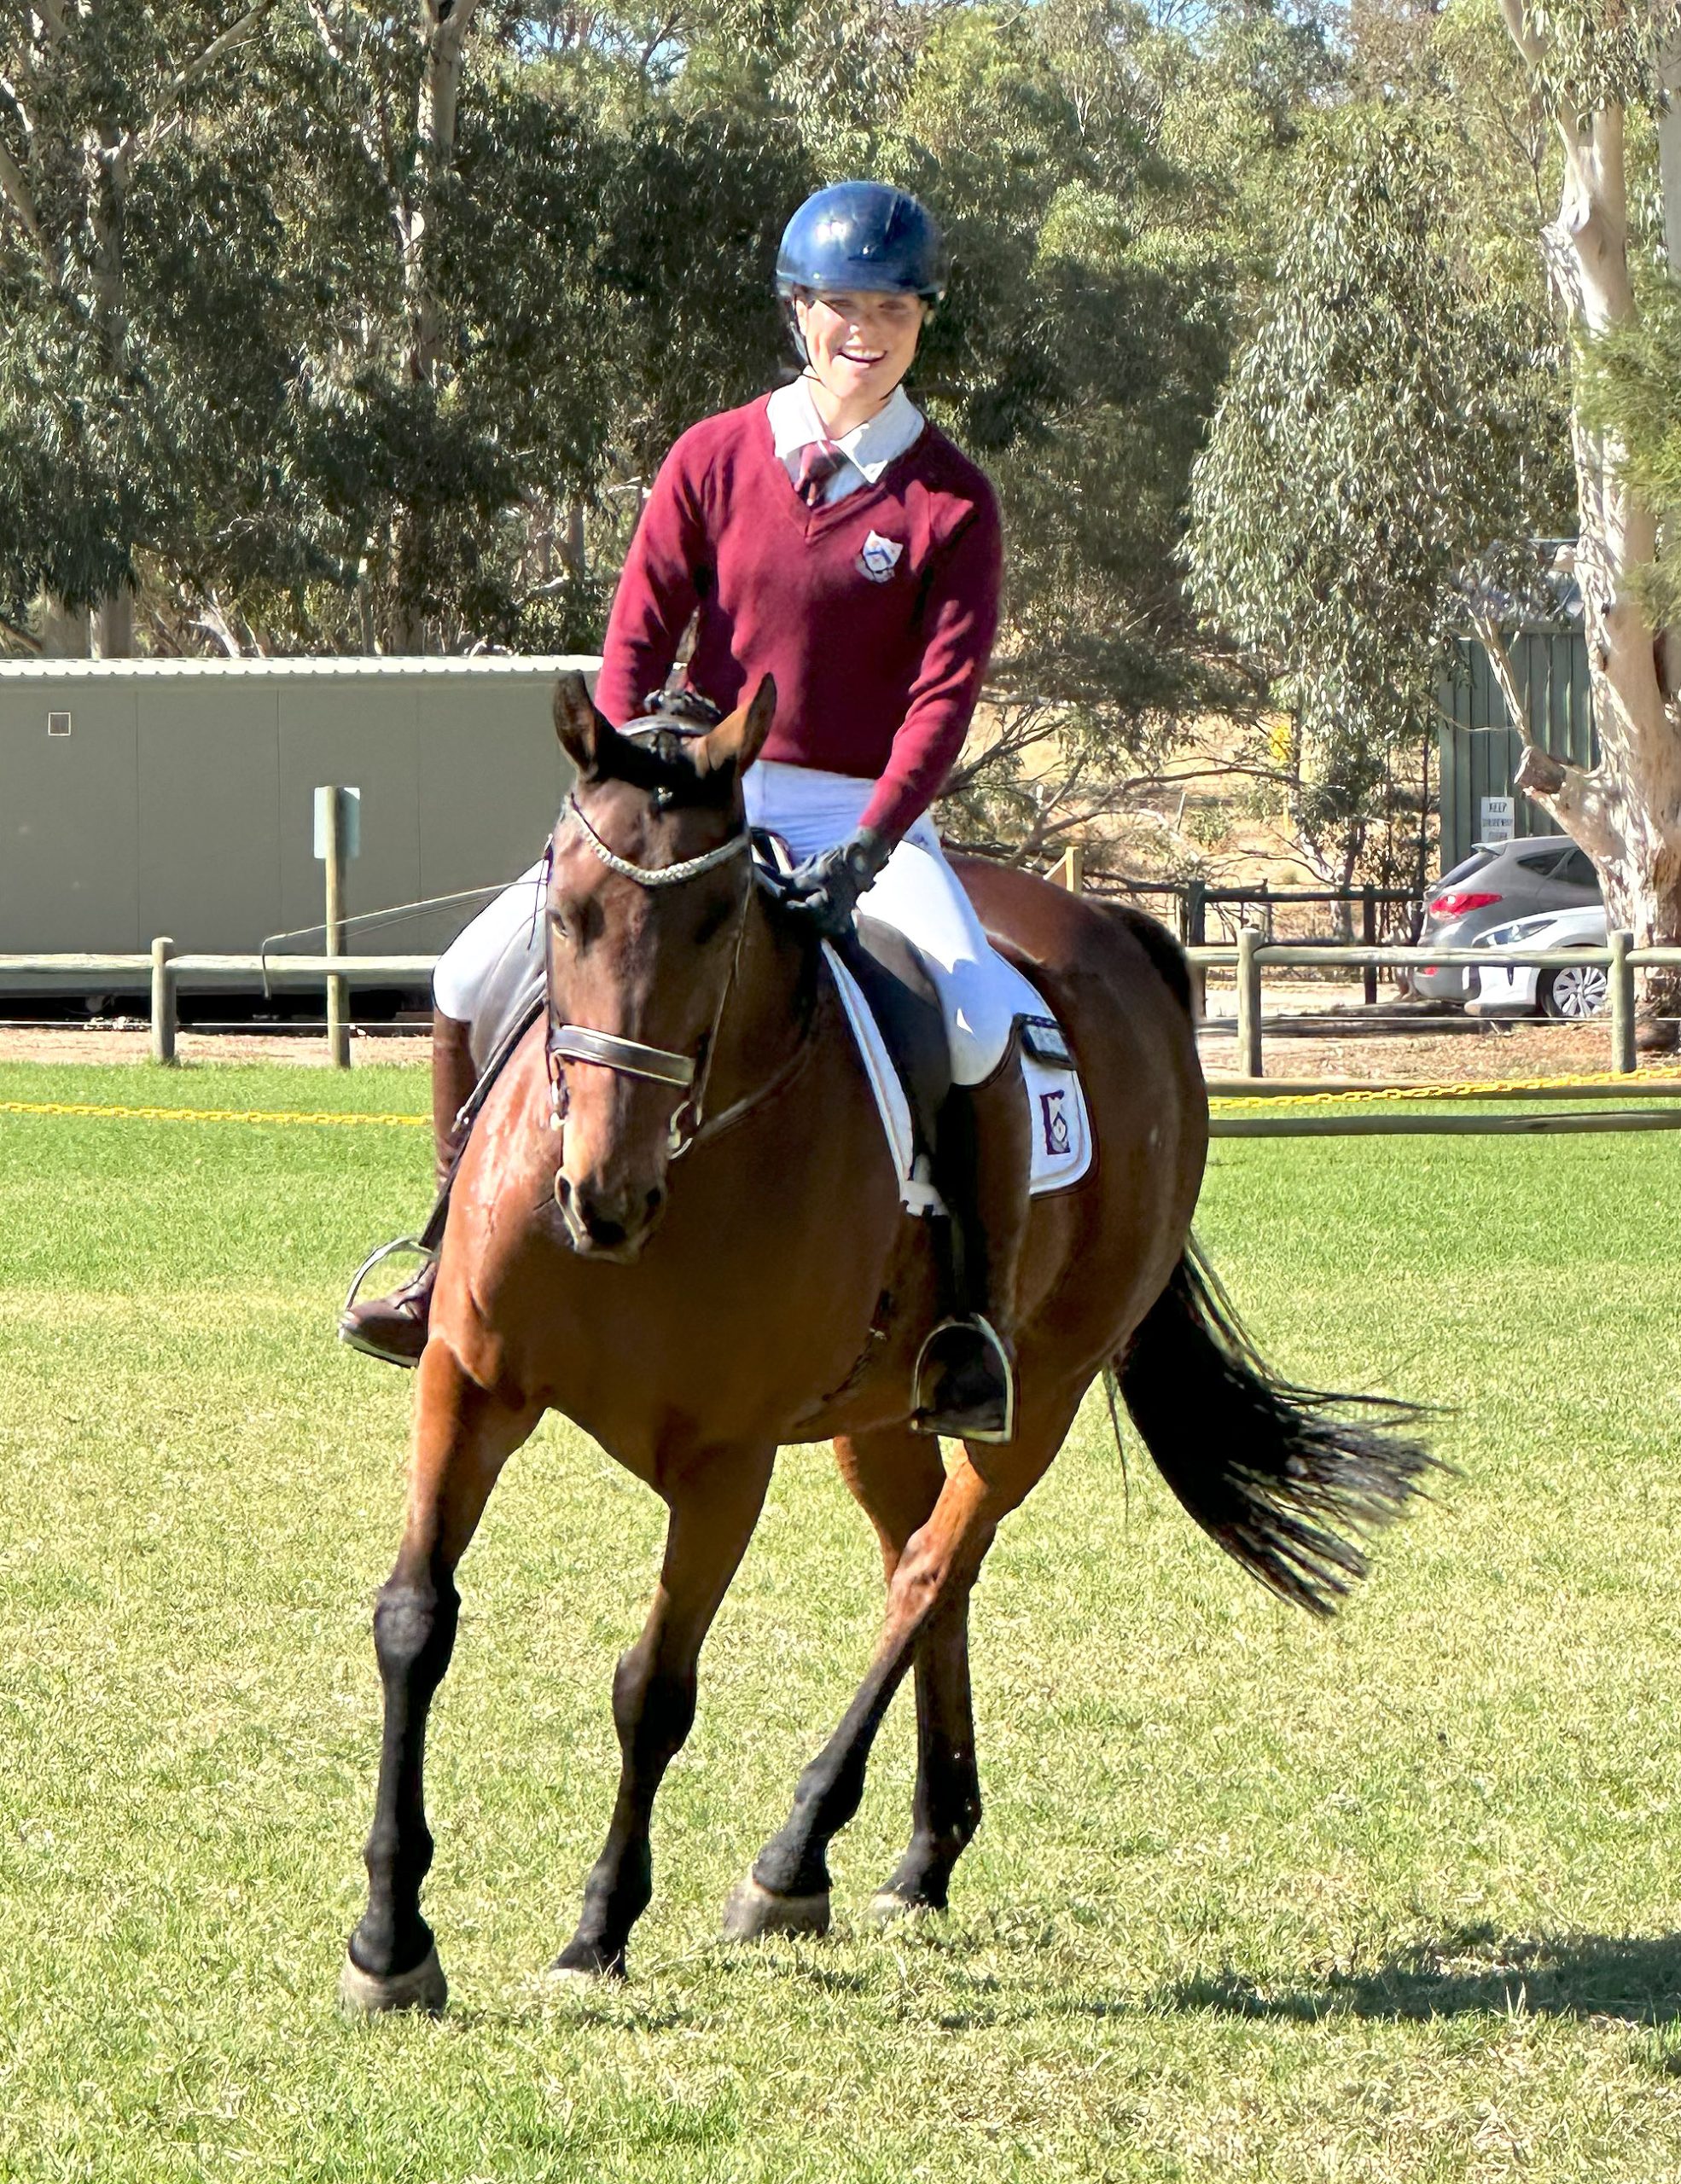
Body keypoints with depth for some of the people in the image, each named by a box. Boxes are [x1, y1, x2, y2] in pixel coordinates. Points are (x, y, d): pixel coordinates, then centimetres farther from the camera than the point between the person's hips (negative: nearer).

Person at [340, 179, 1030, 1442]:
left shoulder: (951, 502, -3)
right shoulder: (715, 462, 3)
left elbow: (944, 697, -11)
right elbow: (637, 638, -1)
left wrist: (868, 849, -25)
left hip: (865, 816, -3)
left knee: (980, 1023, -30)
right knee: (480, 977, -11)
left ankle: (982, 1329, -20)